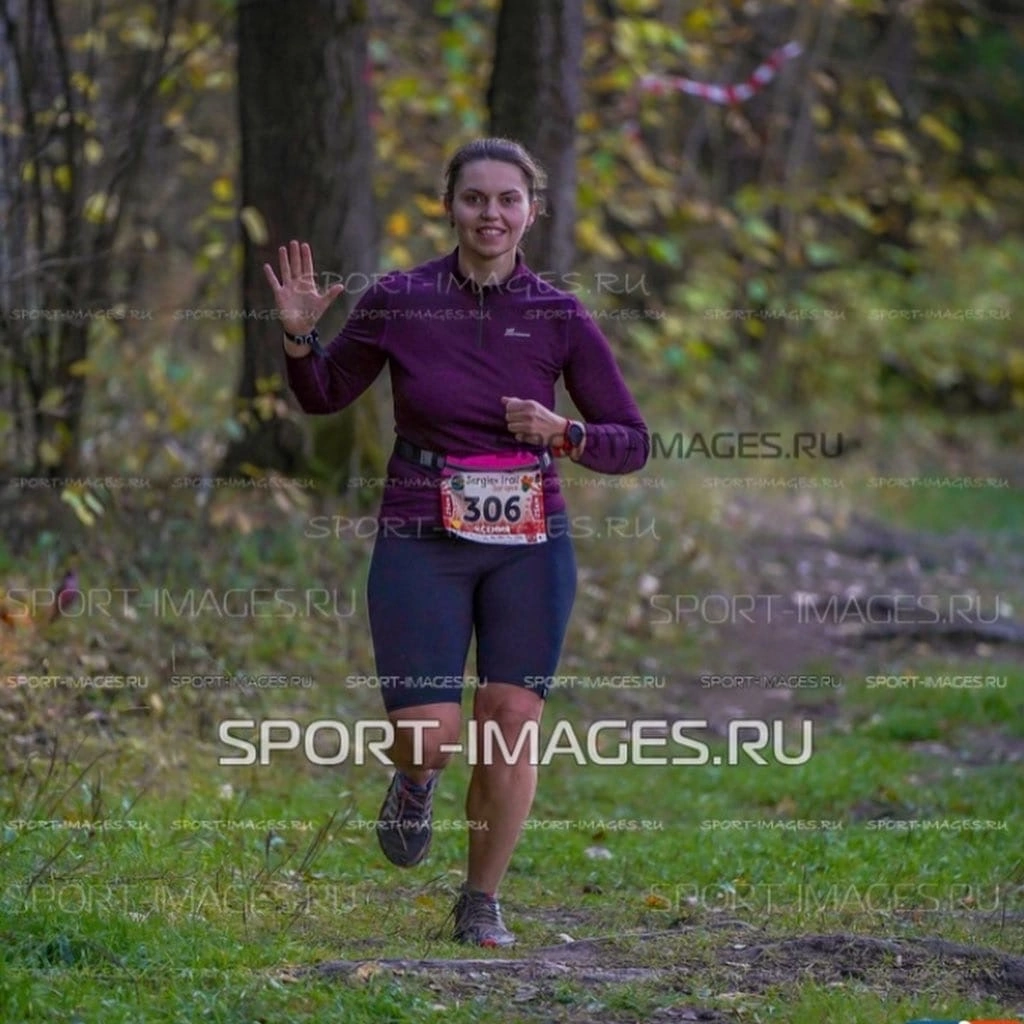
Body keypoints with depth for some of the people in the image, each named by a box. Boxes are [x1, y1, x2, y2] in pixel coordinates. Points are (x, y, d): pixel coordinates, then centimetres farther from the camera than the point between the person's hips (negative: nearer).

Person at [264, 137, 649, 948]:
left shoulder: (561, 317, -2)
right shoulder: (398, 301, -3)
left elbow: (632, 444, 3)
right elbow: (324, 397, 11)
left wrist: (565, 432, -16)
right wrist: (300, 336, -7)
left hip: (528, 545, 1)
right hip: (421, 544, -1)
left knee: (511, 726, 0)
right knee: (430, 740, -9)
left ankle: (482, 903, 20)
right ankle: (415, 778, 29)